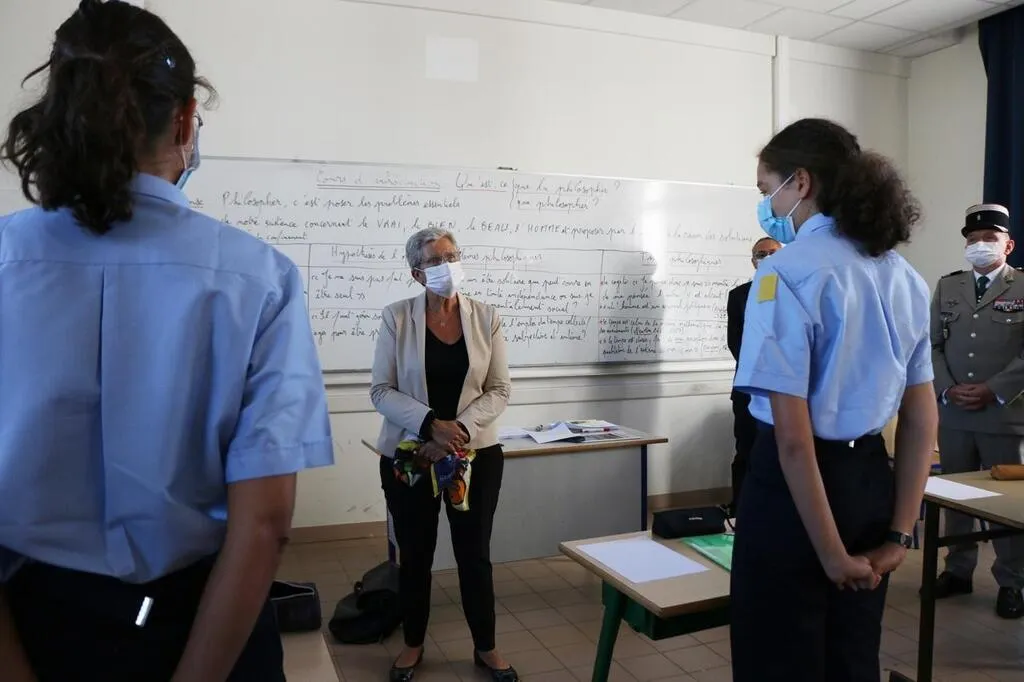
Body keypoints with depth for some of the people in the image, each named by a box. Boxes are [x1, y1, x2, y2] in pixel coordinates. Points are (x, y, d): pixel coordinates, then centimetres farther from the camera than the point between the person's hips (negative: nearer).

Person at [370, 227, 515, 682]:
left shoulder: (486, 317, -2)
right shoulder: (396, 318, -6)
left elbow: (499, 390, -3)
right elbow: (381, 390, -8)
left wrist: (459, 431, -18)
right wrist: (431, 424, -22)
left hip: (476, 452, 1)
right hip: (409, 453, 0)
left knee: (474, 553, 10)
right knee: (415, 554, 13)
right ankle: (413, 644, 35)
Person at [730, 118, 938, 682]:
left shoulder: (788, 272, -16)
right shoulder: (903, 275, 7)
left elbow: (793, 435, -20)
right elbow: (923, 420, 8)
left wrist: (830, 551, -11)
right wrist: (899, 532, 9)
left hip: (794, 488, -7)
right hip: (871, 481, 8)